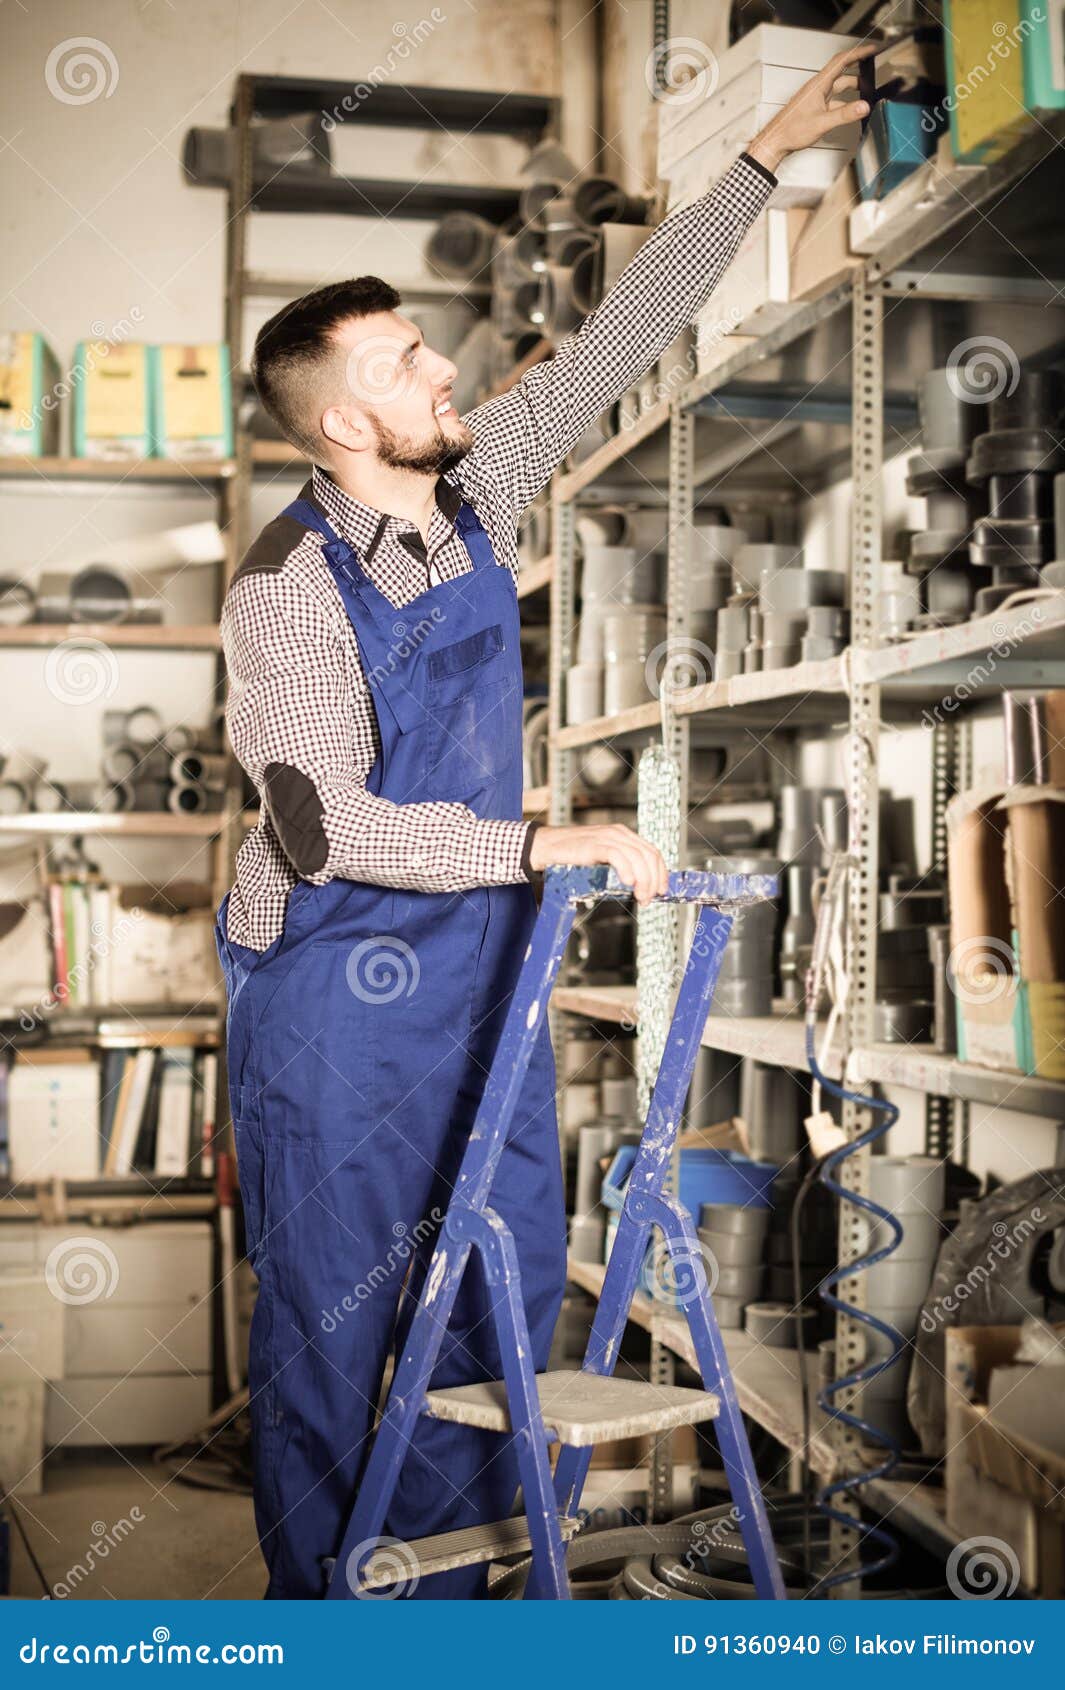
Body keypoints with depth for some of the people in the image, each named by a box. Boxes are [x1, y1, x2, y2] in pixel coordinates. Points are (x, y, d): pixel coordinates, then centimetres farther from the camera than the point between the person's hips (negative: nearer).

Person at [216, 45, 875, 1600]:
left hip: (480, 947, 7)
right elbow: (325, 832, -22)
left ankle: (446, 1584, 31)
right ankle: (321, 1607, 25)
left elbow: (619, 339, 7)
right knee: (333, 1305, 5)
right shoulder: (289, 585, -19)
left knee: (508, 1279, 12)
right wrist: (543, 844, -26)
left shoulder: (474, 488, 0)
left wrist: (765, 158, 11)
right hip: (337, 977, -7)